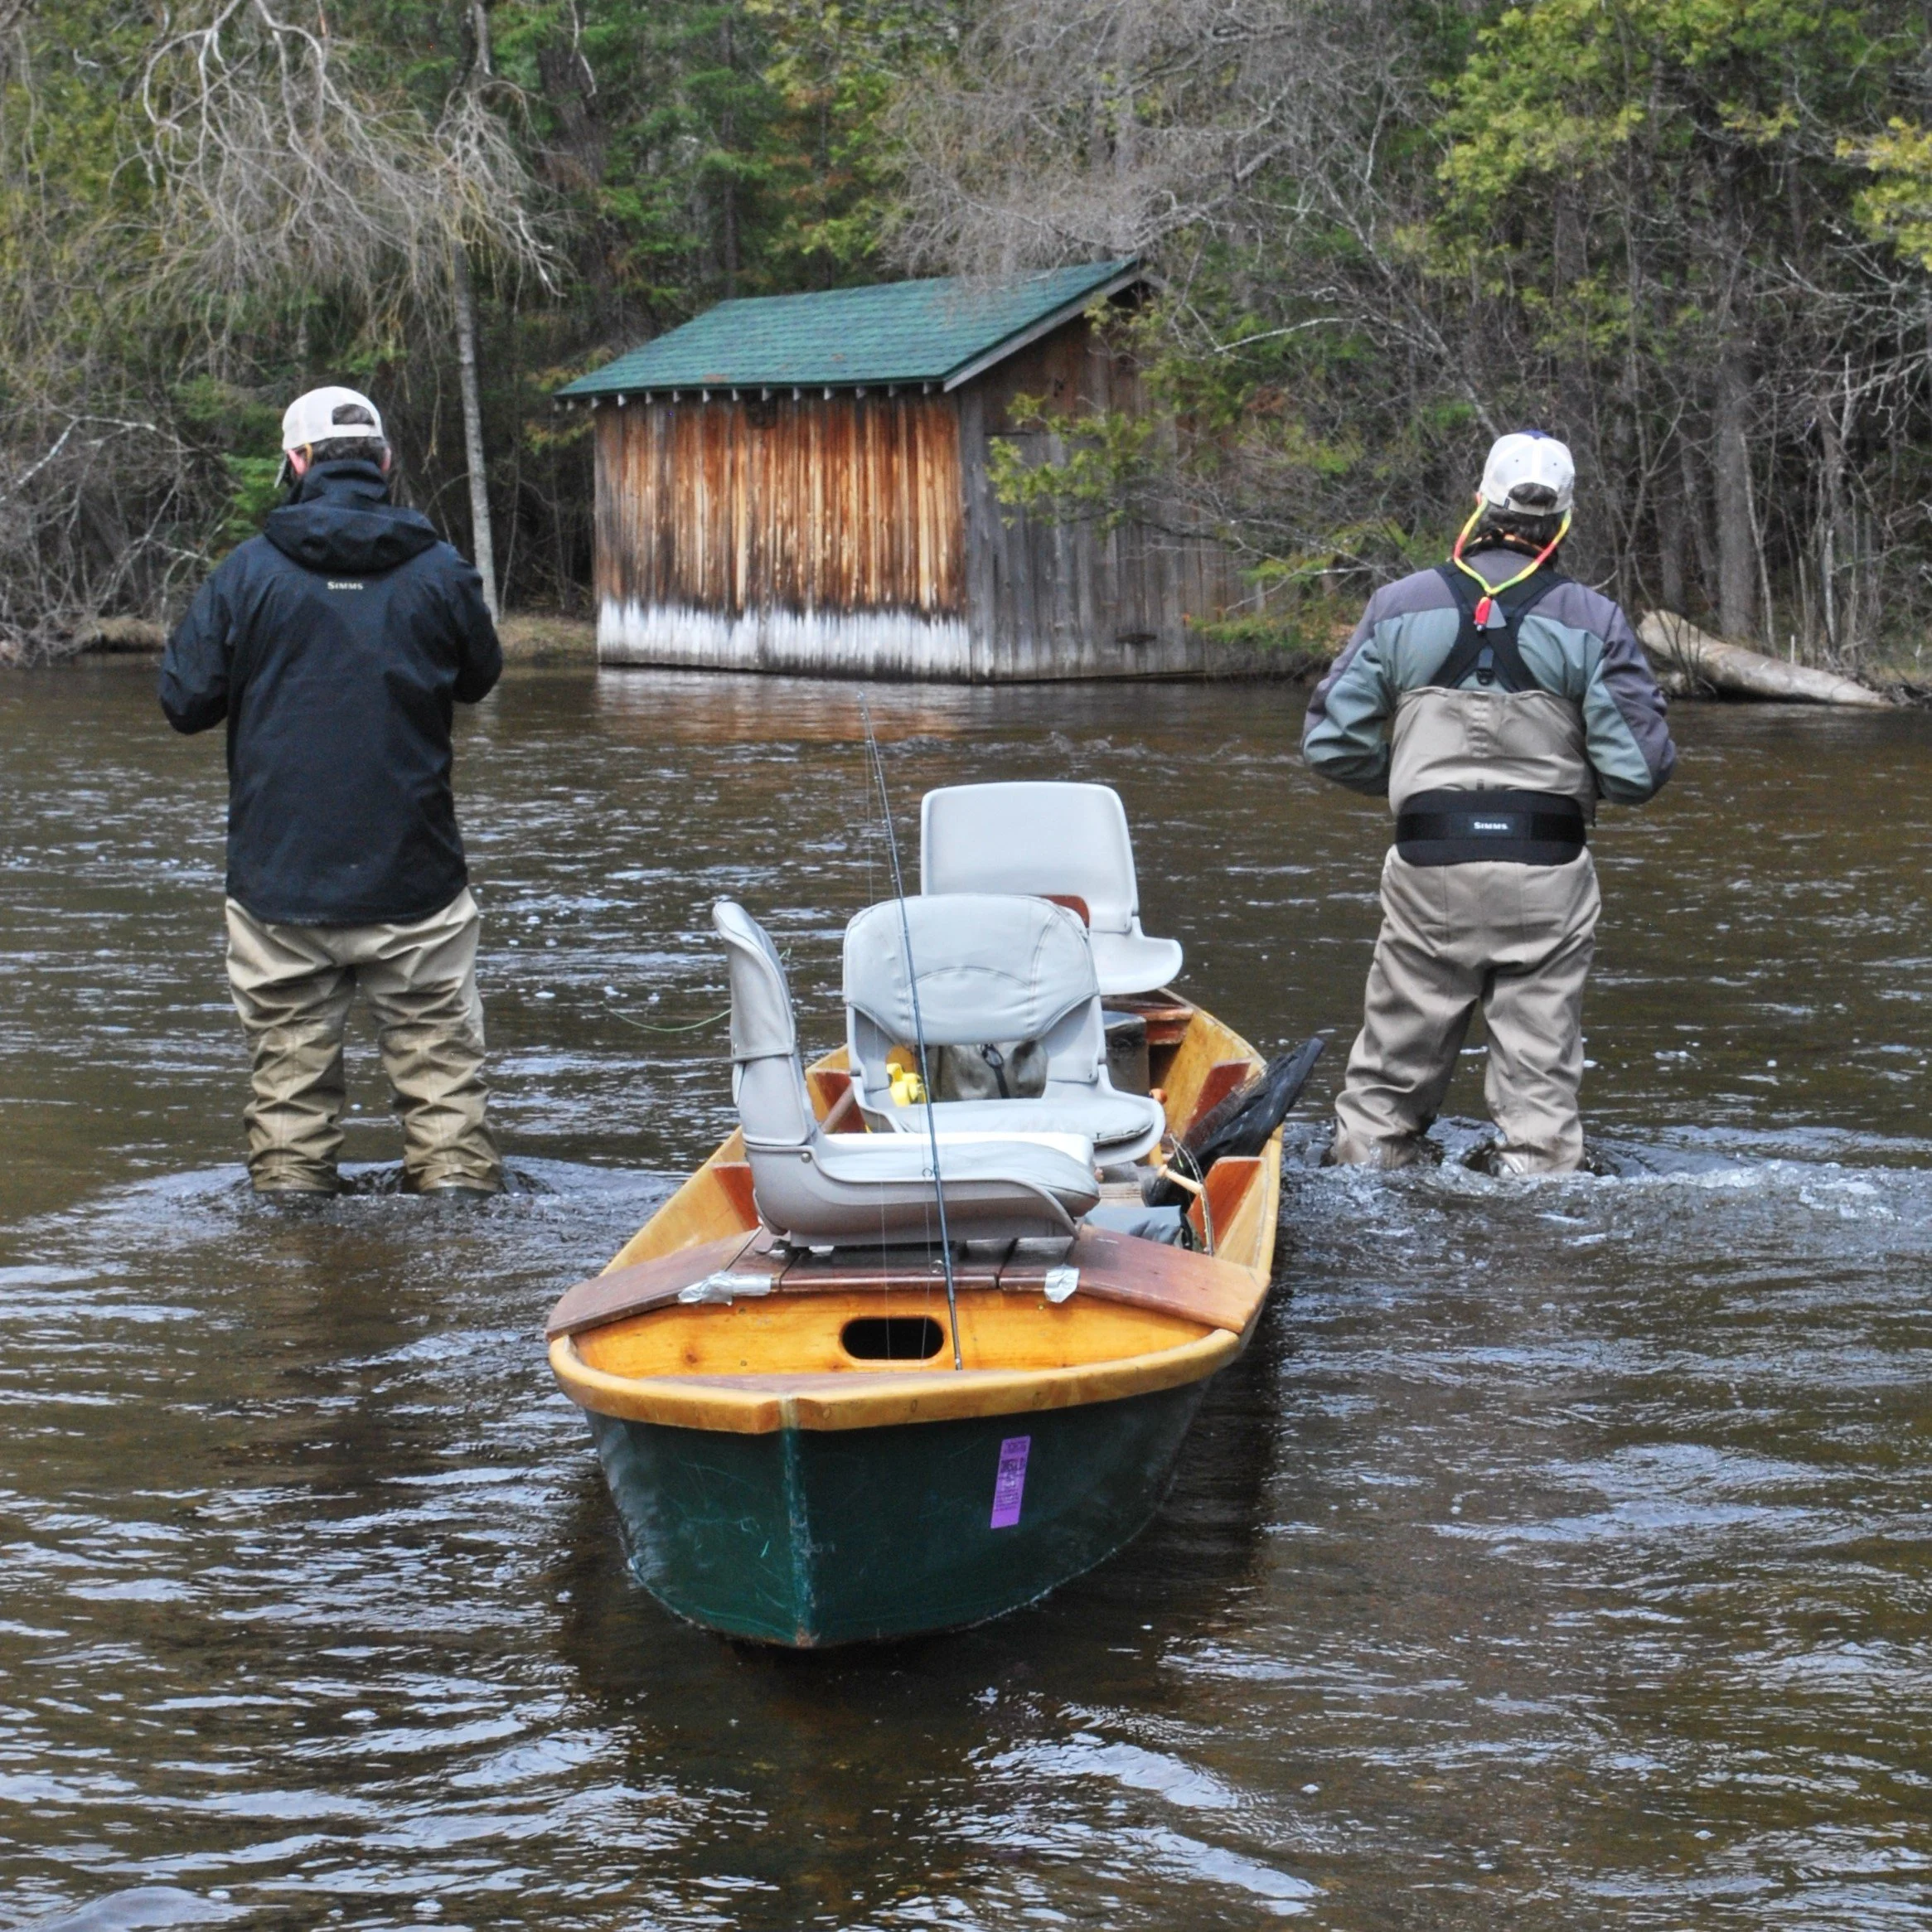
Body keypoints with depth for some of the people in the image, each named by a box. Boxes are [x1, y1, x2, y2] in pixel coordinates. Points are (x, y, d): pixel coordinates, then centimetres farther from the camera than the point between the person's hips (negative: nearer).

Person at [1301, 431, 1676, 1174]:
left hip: (1428, 867, 1)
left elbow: (1330, 743, 1)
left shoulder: (1401, 605, 1)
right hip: (1548, 875, -1)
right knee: (1540, 1074, 5)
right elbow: (1639, 768, -7)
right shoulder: (1593, 620, -3)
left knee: (1392, 1068, 11)